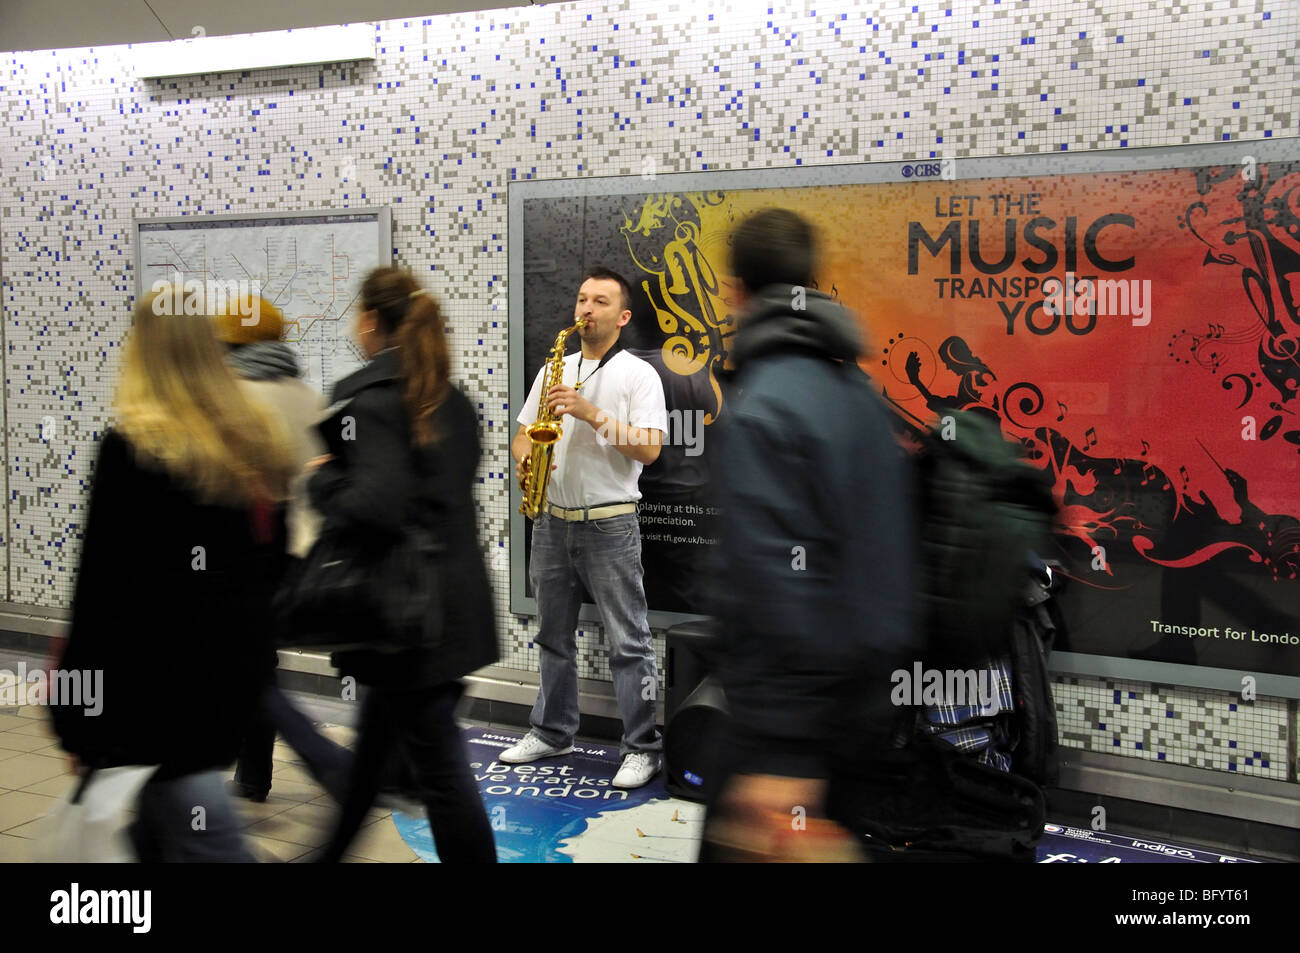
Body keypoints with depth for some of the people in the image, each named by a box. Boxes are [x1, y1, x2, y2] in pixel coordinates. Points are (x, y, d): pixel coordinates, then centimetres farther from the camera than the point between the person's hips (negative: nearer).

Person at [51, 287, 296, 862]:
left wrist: (77, 717, -7)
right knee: (152, 835, 22)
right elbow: (273, 568, 11)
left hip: (158, 681, -7)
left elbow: (103, 588, -14)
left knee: (205, 842, 1)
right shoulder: (258, 446, 5)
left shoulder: (132, 448, -14)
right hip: (237, 677, 7)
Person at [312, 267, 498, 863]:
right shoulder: (451, 400, 9)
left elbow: (375, 506, -30)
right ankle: (332, 848, 45)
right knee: (374, 740, 26)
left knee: (438, 768, 1)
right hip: (456, 602, 9)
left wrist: (322, 479, -11)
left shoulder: (368, 399, -17)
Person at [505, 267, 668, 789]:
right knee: (554, 634, 15)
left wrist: (592, 413, -21)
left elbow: (649, 448, -15)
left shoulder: (638, 374, -4)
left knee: (629, 641, -2)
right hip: (552, 520, 6)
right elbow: (522, 433, 15)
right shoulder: (553, 372, 13)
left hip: (609, 524, -5)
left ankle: (643, 748, 5)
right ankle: (552, 732, 28)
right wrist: (525, 456, -7)